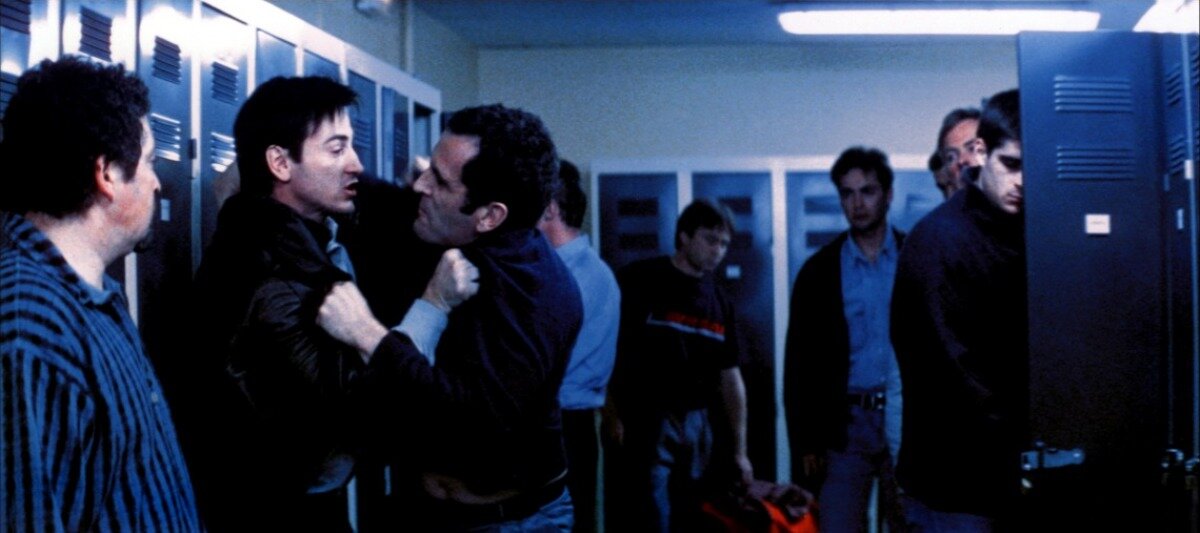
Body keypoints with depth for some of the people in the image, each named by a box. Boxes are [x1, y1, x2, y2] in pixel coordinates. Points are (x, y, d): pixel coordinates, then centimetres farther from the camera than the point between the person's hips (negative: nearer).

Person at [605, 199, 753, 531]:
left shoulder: (719, 301, 12)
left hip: (697, 426, 6)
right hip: (646, 423, -6)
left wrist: (739, 450, 12)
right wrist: (613, 416, -15)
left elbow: (730, 377, 14)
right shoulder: (640, 280, -5)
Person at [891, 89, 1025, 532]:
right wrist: (1016, 464, -16)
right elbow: (960, 376, -18)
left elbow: (1025, 354, 7)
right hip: (960, 482, -6)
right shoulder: (941, 239, -15)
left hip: (1011, 471, 7)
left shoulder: (1023, 234, 7)